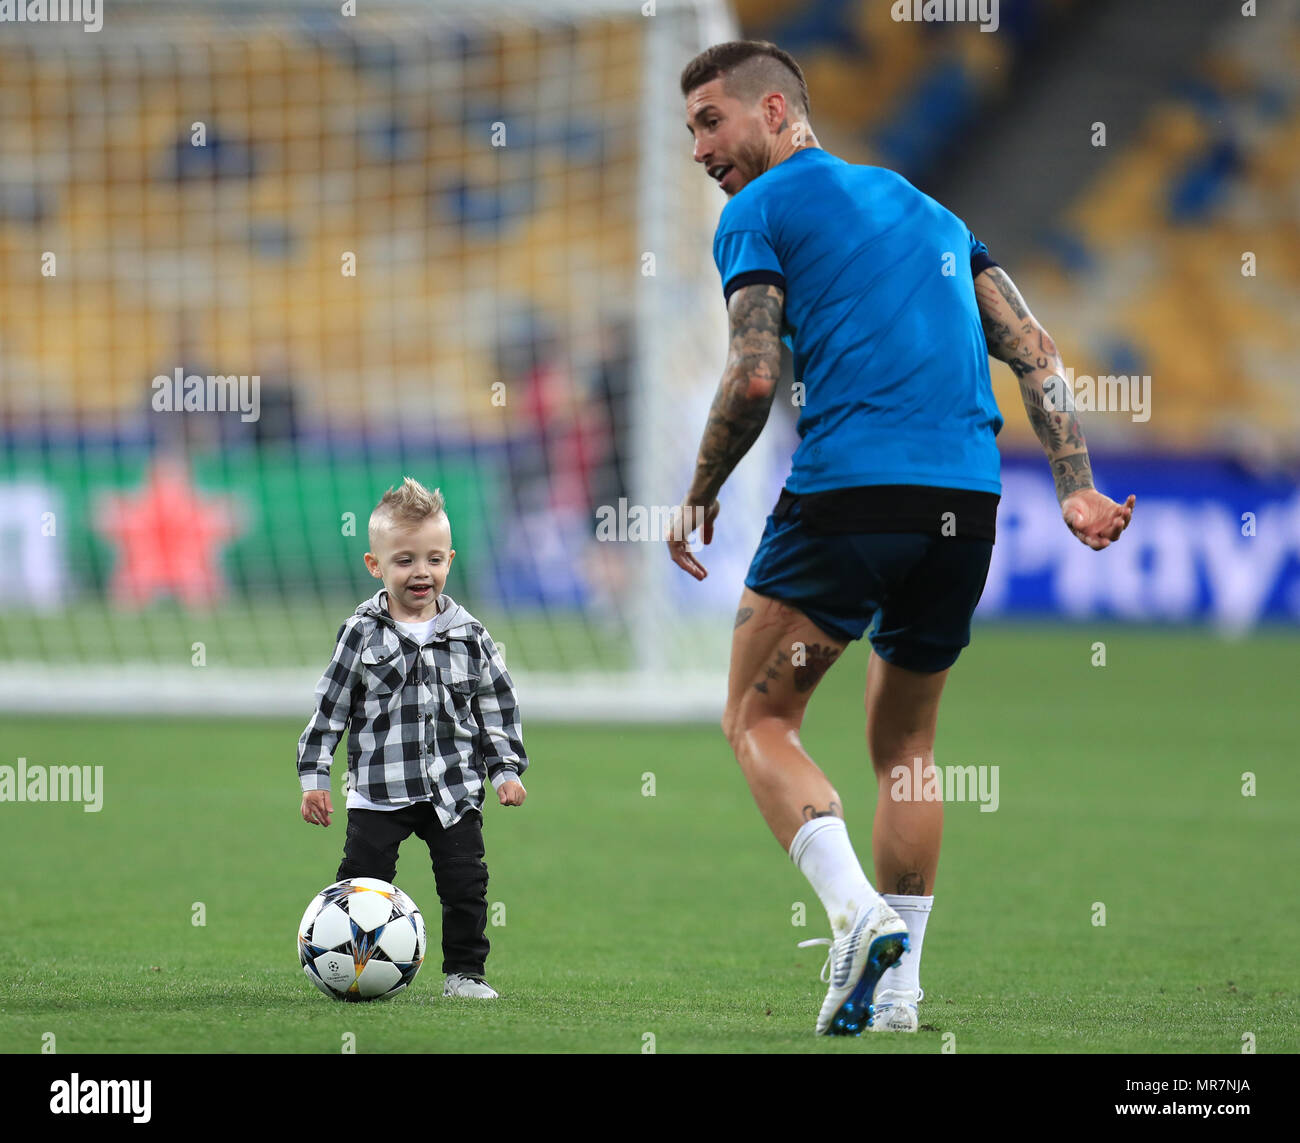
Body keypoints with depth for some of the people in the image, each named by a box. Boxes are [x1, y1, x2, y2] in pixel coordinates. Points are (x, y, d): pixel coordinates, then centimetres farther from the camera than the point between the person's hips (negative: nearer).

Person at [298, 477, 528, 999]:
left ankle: (464, 972, 14)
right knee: (363, 879, -2)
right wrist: (313, 777, -2)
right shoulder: (361, 634, -4)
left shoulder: (469, 636, 2)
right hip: (379, 791, -2)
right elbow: (330, 706, 0)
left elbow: (497, 705, 10)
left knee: (465, 884, 1)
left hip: (454, 789, 2)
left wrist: (506, 769, 3)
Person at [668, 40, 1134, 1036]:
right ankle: (896, 990, 13)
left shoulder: (760, 210, 5)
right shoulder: (923, 206, 25)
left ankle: (856, 911, -16)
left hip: (850, 484, -6)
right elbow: (1035, 352, 16)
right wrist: (1077, 488, 10)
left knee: (759, 719, 6)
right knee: (905, 741, 19)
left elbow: (754, 377, -8)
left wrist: (697, 499, 5)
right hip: (969, 500, 6)